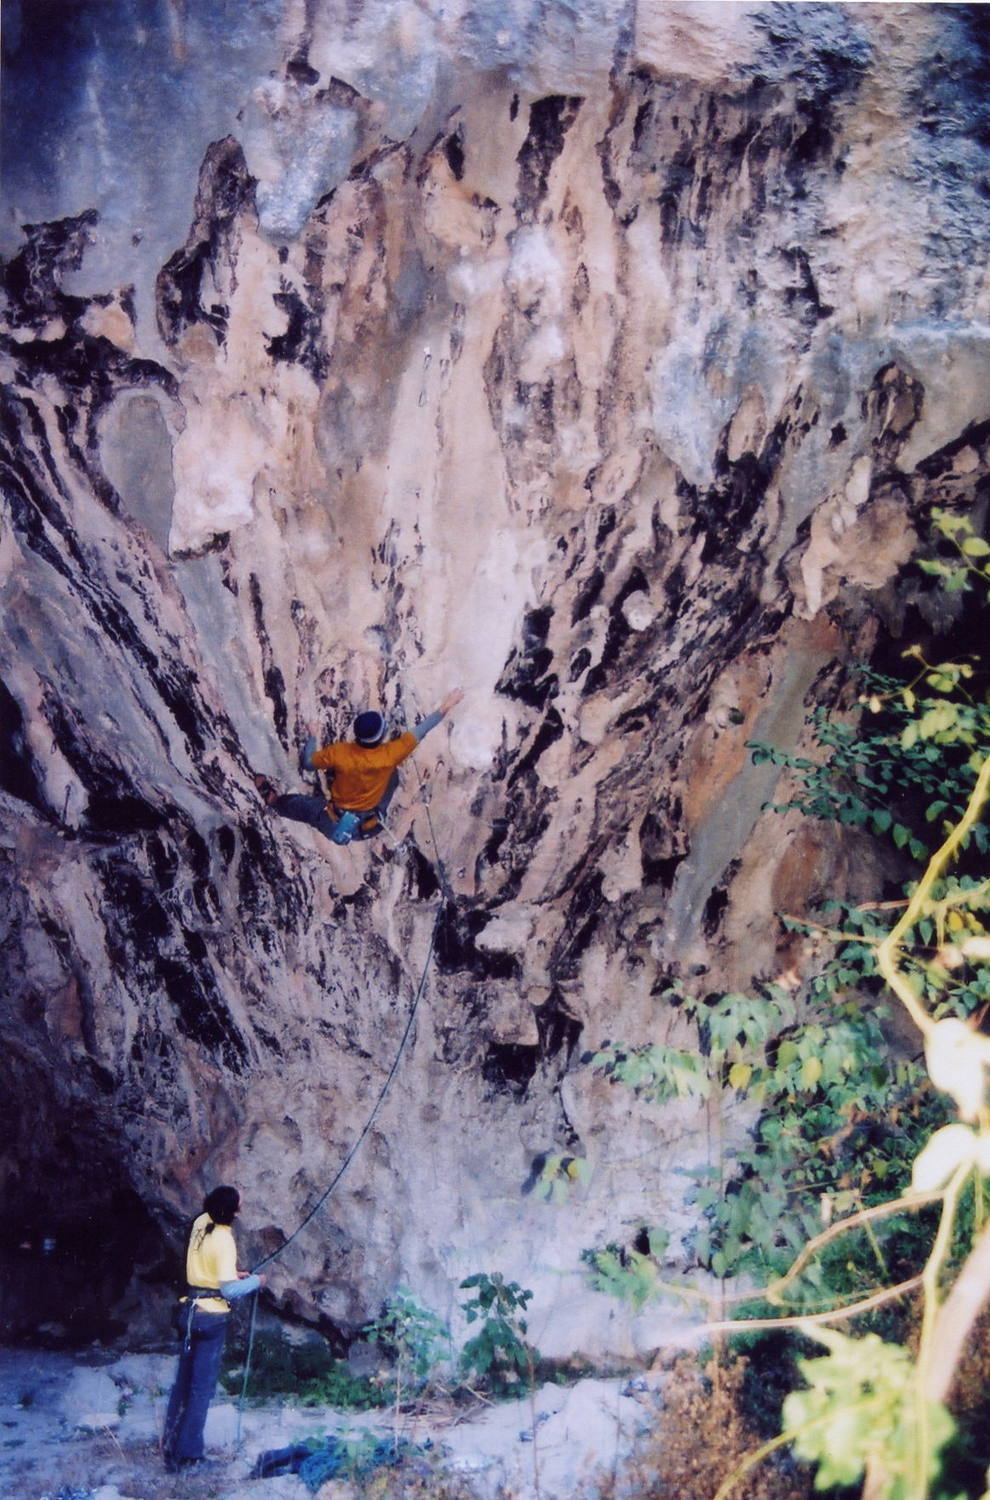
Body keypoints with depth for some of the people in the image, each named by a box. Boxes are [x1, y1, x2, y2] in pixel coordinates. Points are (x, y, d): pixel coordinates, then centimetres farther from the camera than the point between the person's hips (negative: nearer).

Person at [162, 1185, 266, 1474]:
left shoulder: (200, 1222, -1)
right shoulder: (224, 1240, -24)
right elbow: (229, 1290, -24)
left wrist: (232, 1274, 13)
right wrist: (255, 1281, -8)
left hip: (191, 1308, 7)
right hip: (212, 1315, -7)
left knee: (183, 1380, 19)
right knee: (202, 1387, 4)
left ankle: (170, 1444, 29)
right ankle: (186, 1454, 11)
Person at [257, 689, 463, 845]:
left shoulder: (339, 753, -27)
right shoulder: (390, 754, -26)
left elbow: (308, 762, -9)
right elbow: (420, 730, -13)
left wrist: (312, 737, 8)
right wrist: (444, 708, -3)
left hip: (335, 824, -1)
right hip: (371, 827, 1)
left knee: (303, 804, 26)